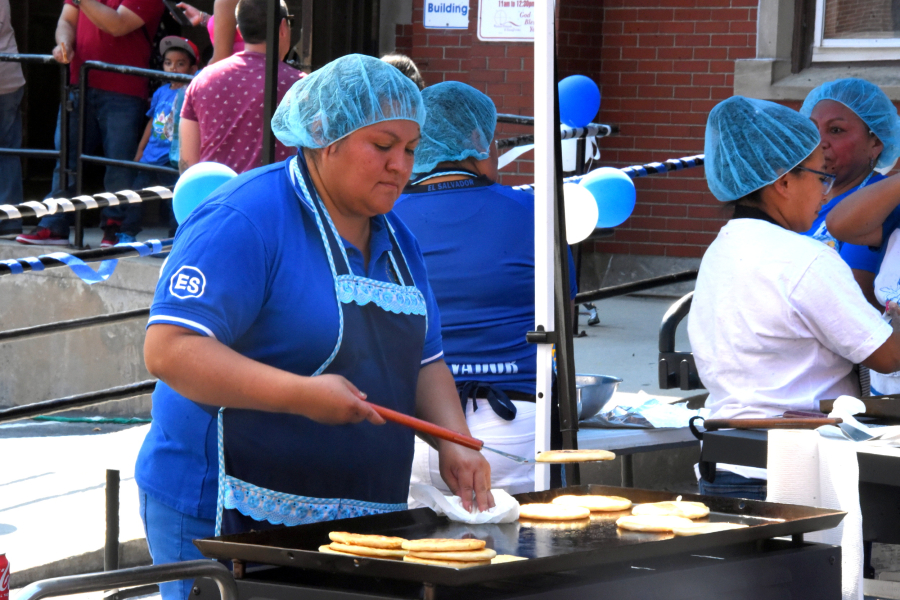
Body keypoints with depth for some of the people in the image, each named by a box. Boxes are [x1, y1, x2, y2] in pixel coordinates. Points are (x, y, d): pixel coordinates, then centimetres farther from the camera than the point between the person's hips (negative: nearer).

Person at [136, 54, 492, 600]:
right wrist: (303, 396, -28)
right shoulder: (244, 220, -15)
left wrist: (454, 443, -1)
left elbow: (424, 360, 20)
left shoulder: (395, 238, 14)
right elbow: (169, 350, -22)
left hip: (358, 513, 8)